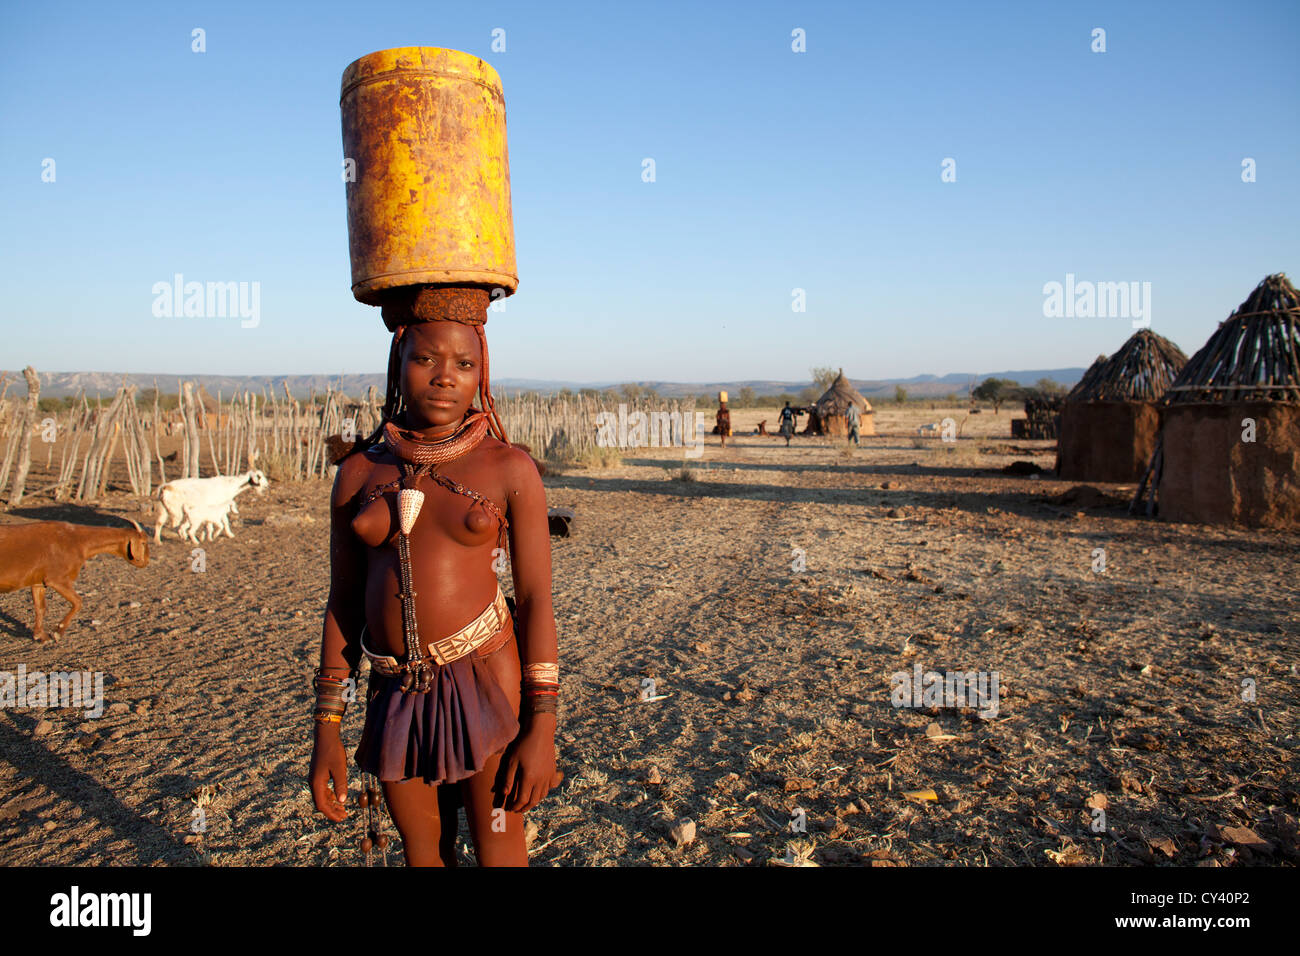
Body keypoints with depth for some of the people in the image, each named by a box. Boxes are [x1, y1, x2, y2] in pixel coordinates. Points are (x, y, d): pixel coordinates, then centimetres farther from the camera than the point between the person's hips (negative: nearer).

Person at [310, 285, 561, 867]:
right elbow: (342, 604, 7)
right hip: (396, 694, 3)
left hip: (484, 679, -3)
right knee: (424, 856, 17)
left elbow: (536, 599, -5)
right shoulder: (358, 473, 3)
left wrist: (542, 728, -9)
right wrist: (325, 731, 5)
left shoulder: (509, 469, -5)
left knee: (499, 858, 7)